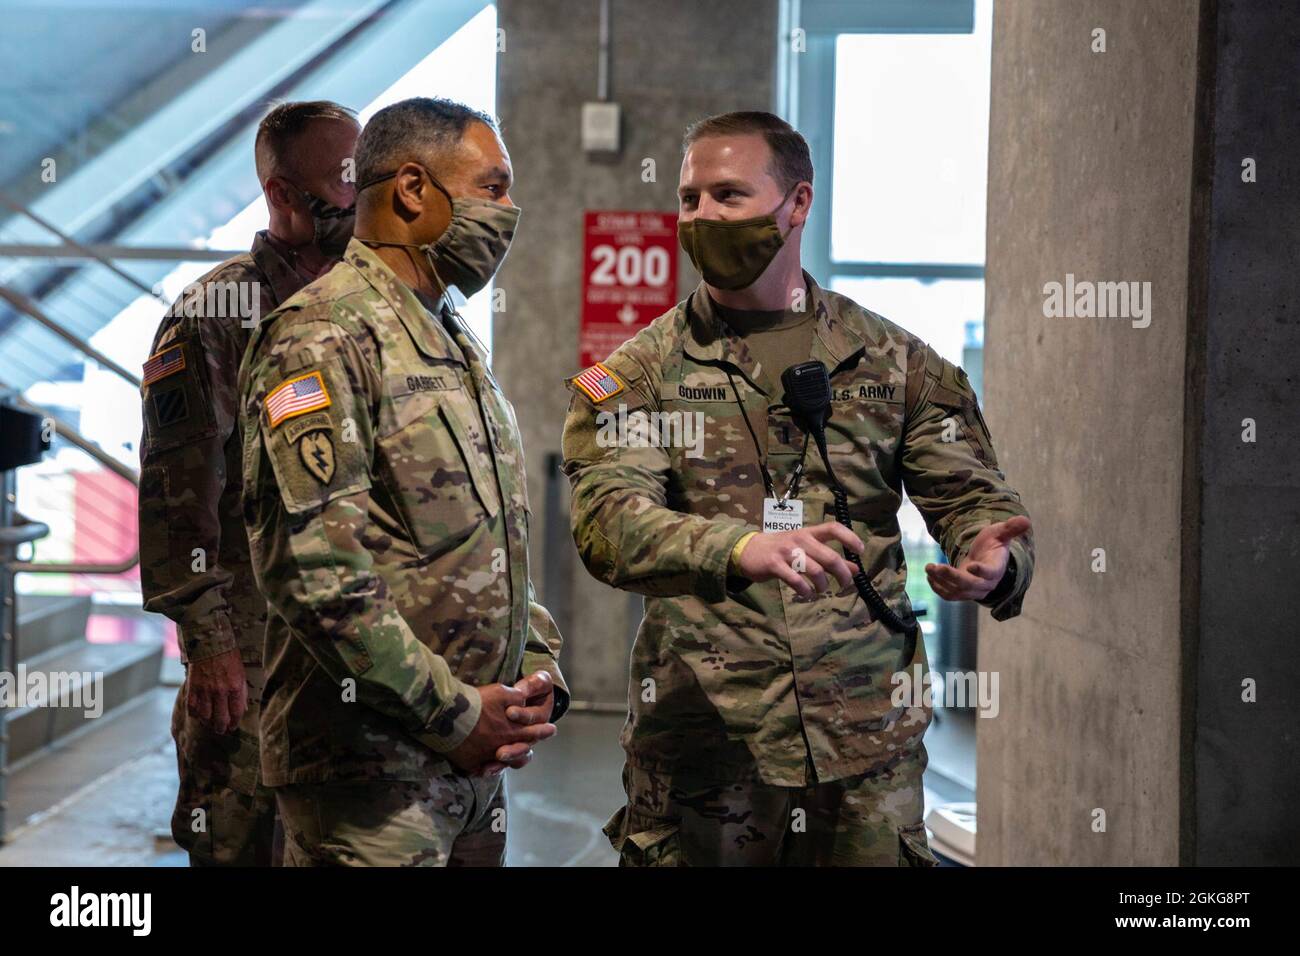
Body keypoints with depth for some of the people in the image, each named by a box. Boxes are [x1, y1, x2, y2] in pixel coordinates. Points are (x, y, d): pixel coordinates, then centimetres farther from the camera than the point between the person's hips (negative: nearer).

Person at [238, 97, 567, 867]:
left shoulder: (456, 341, 18)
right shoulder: (323, 336, -13)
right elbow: (314, 567, -22)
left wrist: (540, 666, 7)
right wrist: (453, 712, -17)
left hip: (476, 762, 9)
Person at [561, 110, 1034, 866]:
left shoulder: (896, 363, 9)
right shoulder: (638, 373, 3)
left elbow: (974, 498, 9)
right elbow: (609, 520, -13)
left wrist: (992, 563, -17)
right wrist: (741, 549, -32)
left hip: (867, 750, 1)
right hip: (700, 745, -1)